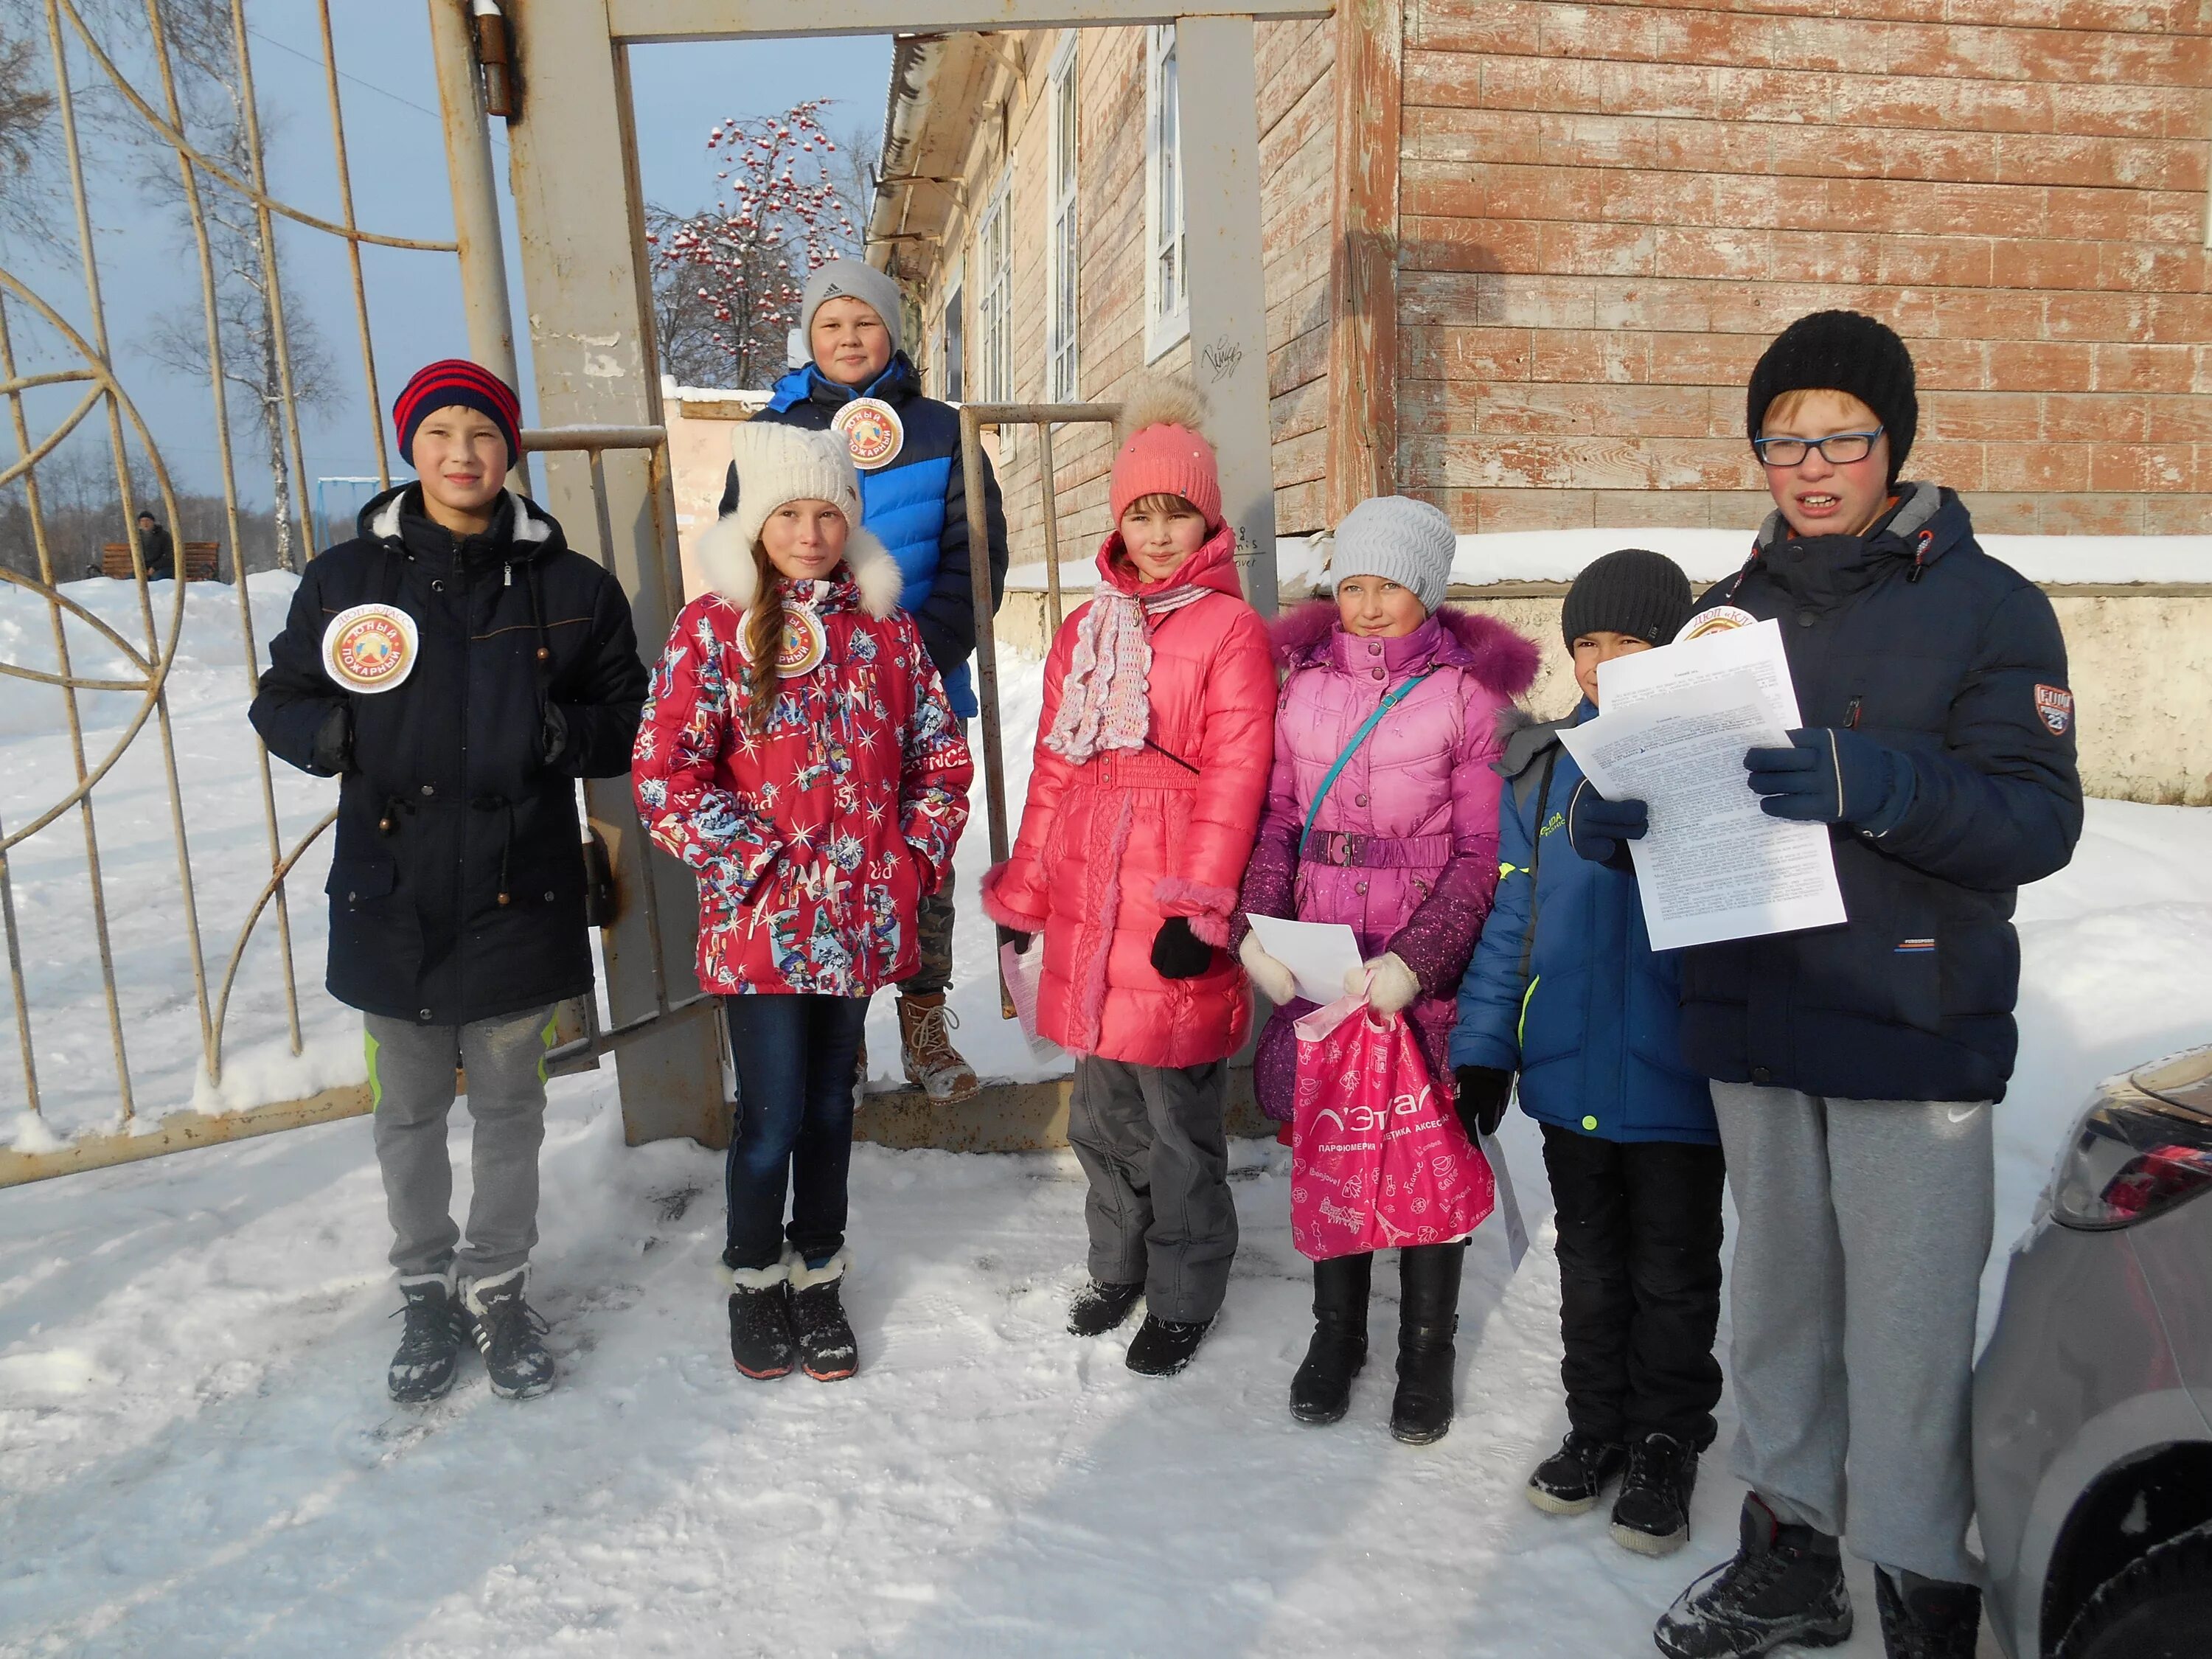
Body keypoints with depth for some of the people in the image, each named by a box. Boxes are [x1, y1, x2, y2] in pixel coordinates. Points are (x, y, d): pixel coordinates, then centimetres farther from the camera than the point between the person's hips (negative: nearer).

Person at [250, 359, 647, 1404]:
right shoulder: (346, 579, 2)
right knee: (408, 1112, 14)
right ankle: (427, 1292, 34)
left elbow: (633, 721, 5)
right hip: (392, 896, 1)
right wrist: (337, 737, -13)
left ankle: (497, 1289, 32)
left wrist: (565, 734, -17)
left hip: (520, 896, 0)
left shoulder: (570, 585, 1)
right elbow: (279, 703, 9)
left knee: (509, 1109, 13)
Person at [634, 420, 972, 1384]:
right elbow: (664, 774, -9)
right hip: (760, 919, -3)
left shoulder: (886, 627, 7)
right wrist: (754, 862, -12)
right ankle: (754, 1279, 27)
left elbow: (941, 755, 12)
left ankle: (817, 1278, 33)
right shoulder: (714, 626, -4)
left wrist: (917, 860, 1)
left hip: (862, 917, 4)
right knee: (771, 1113, 1)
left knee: (830, 1101, 15)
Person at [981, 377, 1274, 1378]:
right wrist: (1022, 895, 14)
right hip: (1087, 914, 6)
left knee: (1177, 1123, 6)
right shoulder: (1085, 631, 13)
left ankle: (1182, 1300, 26)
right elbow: (1054, 771, 14)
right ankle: (1118, 1268, 39)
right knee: (1103, 1114, 18)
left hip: (1173, 915, -6)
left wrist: (1199, 908, -16)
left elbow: (1234, 779, -11)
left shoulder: (1231, 631, -5)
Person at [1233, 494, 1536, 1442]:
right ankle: (1336, 1332, 34)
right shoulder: (1301, 680, 6)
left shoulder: (1469, 691, -6)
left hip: (1423, 972, -3)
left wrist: (1414, 961, -18)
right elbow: (1274, 820, 8)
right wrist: (1255, 927, -6)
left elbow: (1483, 854, -8)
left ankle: (1427, 1352, 28)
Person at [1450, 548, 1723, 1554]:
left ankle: (1666, 1445, 33)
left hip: (1678, 1072, -3)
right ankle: (1597, 1426, 38)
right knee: (1589, 1264, 19)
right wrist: (1481, 1048, 2)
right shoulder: (1541, 765, 3)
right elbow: (1510, 917, 6)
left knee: (1672, 1273, 14)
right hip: (1569, 1067, 3)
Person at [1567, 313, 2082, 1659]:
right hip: (1752, 1016, 4)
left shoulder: (1987, 604, -2)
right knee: (1779, 1297, 14)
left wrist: (1874, 782, -29)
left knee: (1908, 1323, -1)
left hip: (1914, 1025, -4)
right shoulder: (1732, 612, 12)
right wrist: (1609, 811, -9)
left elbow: (2039, 817, -11)